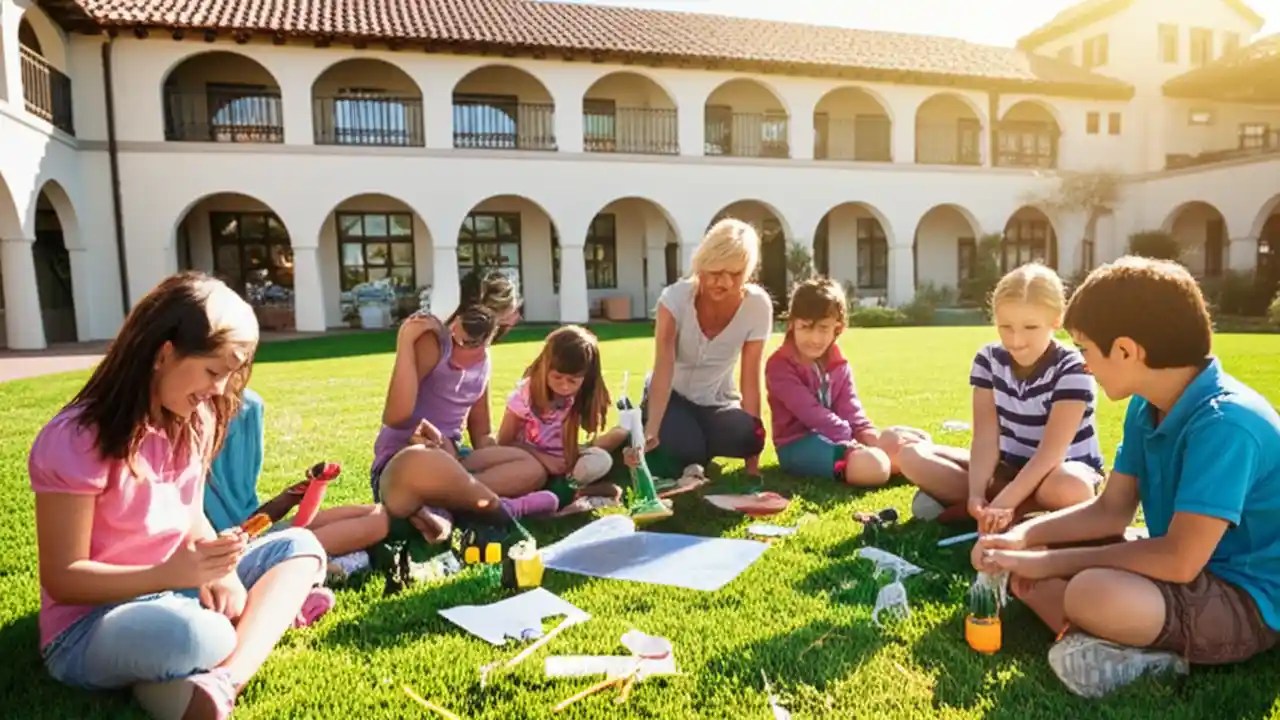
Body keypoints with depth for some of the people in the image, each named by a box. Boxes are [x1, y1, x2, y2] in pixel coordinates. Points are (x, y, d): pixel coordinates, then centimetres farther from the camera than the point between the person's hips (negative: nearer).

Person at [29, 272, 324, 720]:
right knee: (200, 637, -41)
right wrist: (170, 574, -30)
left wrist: (220, 571, -10)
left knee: (299, 546, -10)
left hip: (176, 590, 8)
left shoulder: (194, 422, 0)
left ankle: (223, 682, -27)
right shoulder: (77, 439, -19)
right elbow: (62, 579, -16)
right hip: (90, 626, -8)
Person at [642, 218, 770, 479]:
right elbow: (663, 369, -34)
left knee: (748, 436, -31)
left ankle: (695, 445, 3)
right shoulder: (675, 297, -24)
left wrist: (752, 444, -22)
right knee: (684, 449, -31)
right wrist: (652, 428, -49)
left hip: (717, 402, 2)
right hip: (673, 397, -1)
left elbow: (752, 377, -17)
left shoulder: (758, 305, -19)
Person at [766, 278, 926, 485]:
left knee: (915, 441, -5)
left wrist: (868, 433, -20)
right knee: (873, 466, -32)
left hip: (837, 436, 7)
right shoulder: (779, 365, -13)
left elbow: (849, 407, 0)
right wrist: (851, 439, -26)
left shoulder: (839, 364, 10)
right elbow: (810, 412, -21)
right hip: (798, 444, -7)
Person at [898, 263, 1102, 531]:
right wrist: (976, 494, -30)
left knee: (1071, 488, -42)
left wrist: (1002, 503, -38)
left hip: (1062, 469, -3)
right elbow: (986, 439, -14)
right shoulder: (989, 359, -8)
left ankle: (954, 504, -27)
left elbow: (1051, 450, -28)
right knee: (913, 456, -12)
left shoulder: (1072, 370, -20)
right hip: (1010, 467, 4)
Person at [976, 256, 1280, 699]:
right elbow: (1111, 509, 5)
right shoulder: (1146, 407, 0)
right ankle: (1134, 650, -12)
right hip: (1186, 564, 9)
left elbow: (1180, 559, -30)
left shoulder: (1225, 423, -27)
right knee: (1020, 558, 2)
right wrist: (1025, 535, -9)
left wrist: (1053, 562, -23)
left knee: (1094, 594, -39)